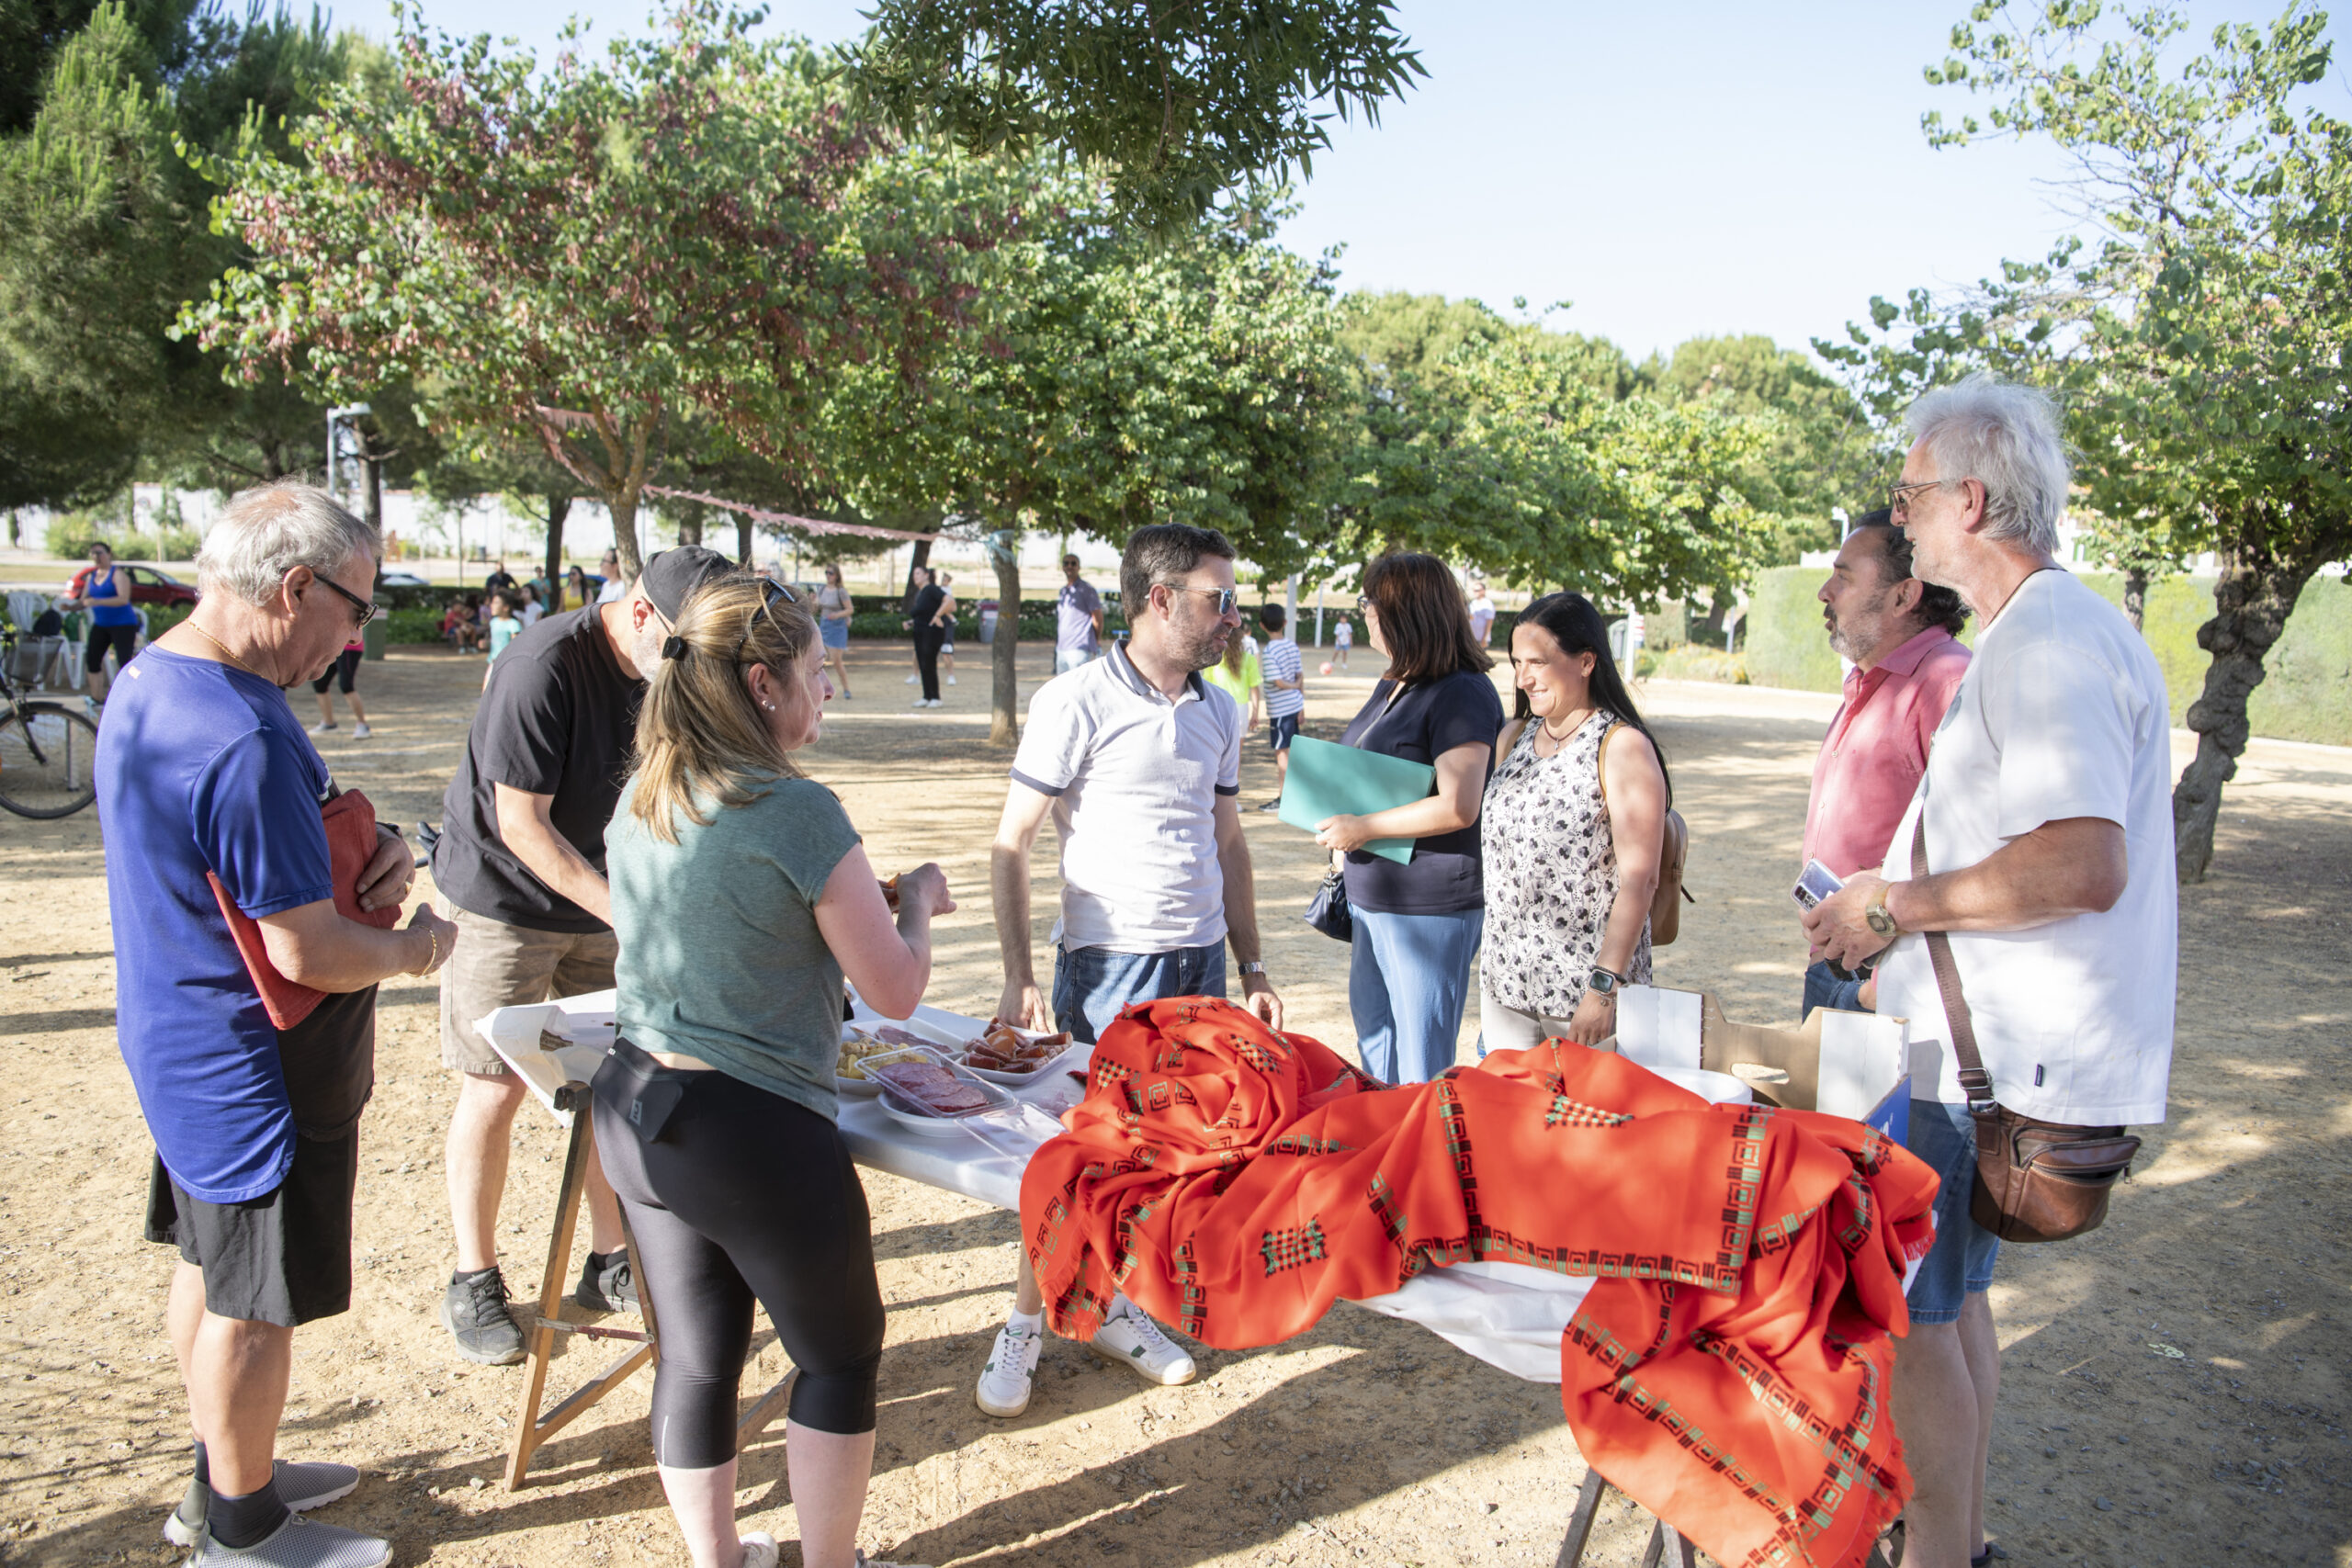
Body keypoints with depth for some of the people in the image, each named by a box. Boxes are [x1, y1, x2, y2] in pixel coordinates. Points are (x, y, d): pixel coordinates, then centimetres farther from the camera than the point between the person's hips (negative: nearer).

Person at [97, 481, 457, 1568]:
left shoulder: (150, 678, 2)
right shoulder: (243, 738, -31)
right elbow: (307, 953, -28)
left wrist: (371, 849, -3)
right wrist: (419, 949, -10)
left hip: (184, 1042, 10)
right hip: (254, 1070, -10)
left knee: (212, 1264, 23)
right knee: (256, 1302, 7)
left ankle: (227, 1477, 42)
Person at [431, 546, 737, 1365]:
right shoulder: (542, 668, -26)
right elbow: (522, 824, -23)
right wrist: (628, 913, -26)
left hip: (604, 892, 6)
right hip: (506, 893, -6)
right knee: (495, 1085, 1)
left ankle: (610, 1263, 22)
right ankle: (473, 1280, 19)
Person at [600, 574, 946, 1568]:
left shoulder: (640, 799, 3)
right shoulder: (795, 810, -20)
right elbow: (896, 990, -14)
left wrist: (871, 896, 18)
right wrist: (916, 900, 5)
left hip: (635, 1112, 7)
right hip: (754, 1132, -7)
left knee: (696, 1356, 20)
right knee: (840, 1354, 15)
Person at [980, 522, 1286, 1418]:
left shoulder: (1217, 713, 9)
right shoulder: (1076, 704, -10)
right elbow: (1011, 847, -9)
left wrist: (1250, 969, 14)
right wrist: (1018, 978, -15)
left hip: (1201, 962, 6)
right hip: (1111, 964, -6)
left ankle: (1108, 1305, 30)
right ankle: (1025, 1322, 22)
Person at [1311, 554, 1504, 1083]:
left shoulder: (1461, 695, -16)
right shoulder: (1392, 685, 14)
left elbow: (1457, 808, -25)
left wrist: (1361, 828, -18)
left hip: (1430, 905, -10)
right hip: (1374, 896, 10)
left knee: (1421, 1064, 0)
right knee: (1372, 1030, 21)